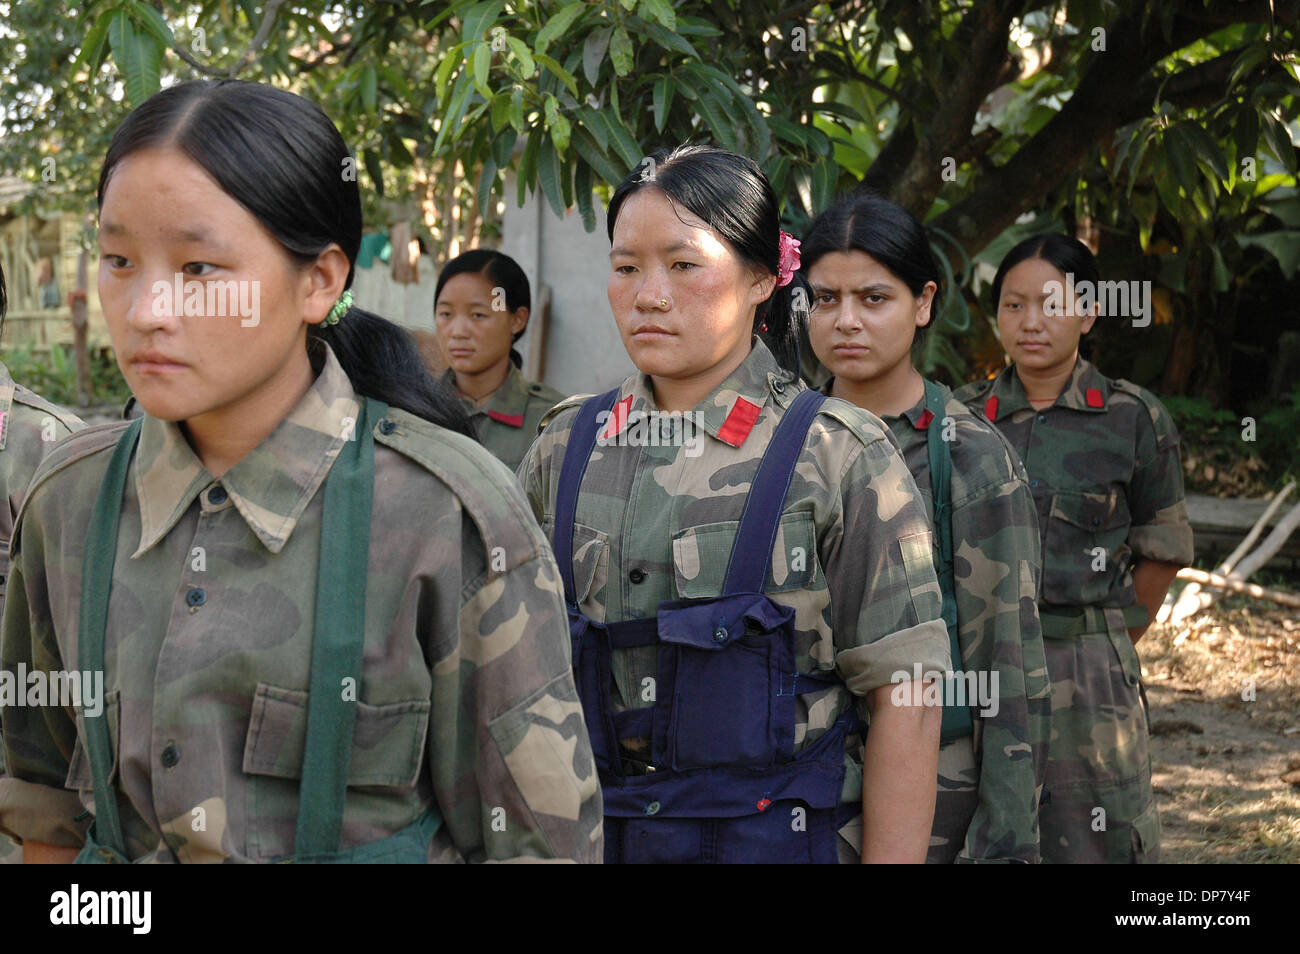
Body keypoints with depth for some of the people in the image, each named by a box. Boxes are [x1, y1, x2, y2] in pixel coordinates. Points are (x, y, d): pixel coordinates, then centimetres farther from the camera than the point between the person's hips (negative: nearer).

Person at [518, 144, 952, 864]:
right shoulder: (563, 450, 4)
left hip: (777, 836, -3)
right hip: (587, 833, 4)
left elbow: (903, 700, -10)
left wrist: (891, 857, -14)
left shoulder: (836, 454, -8)